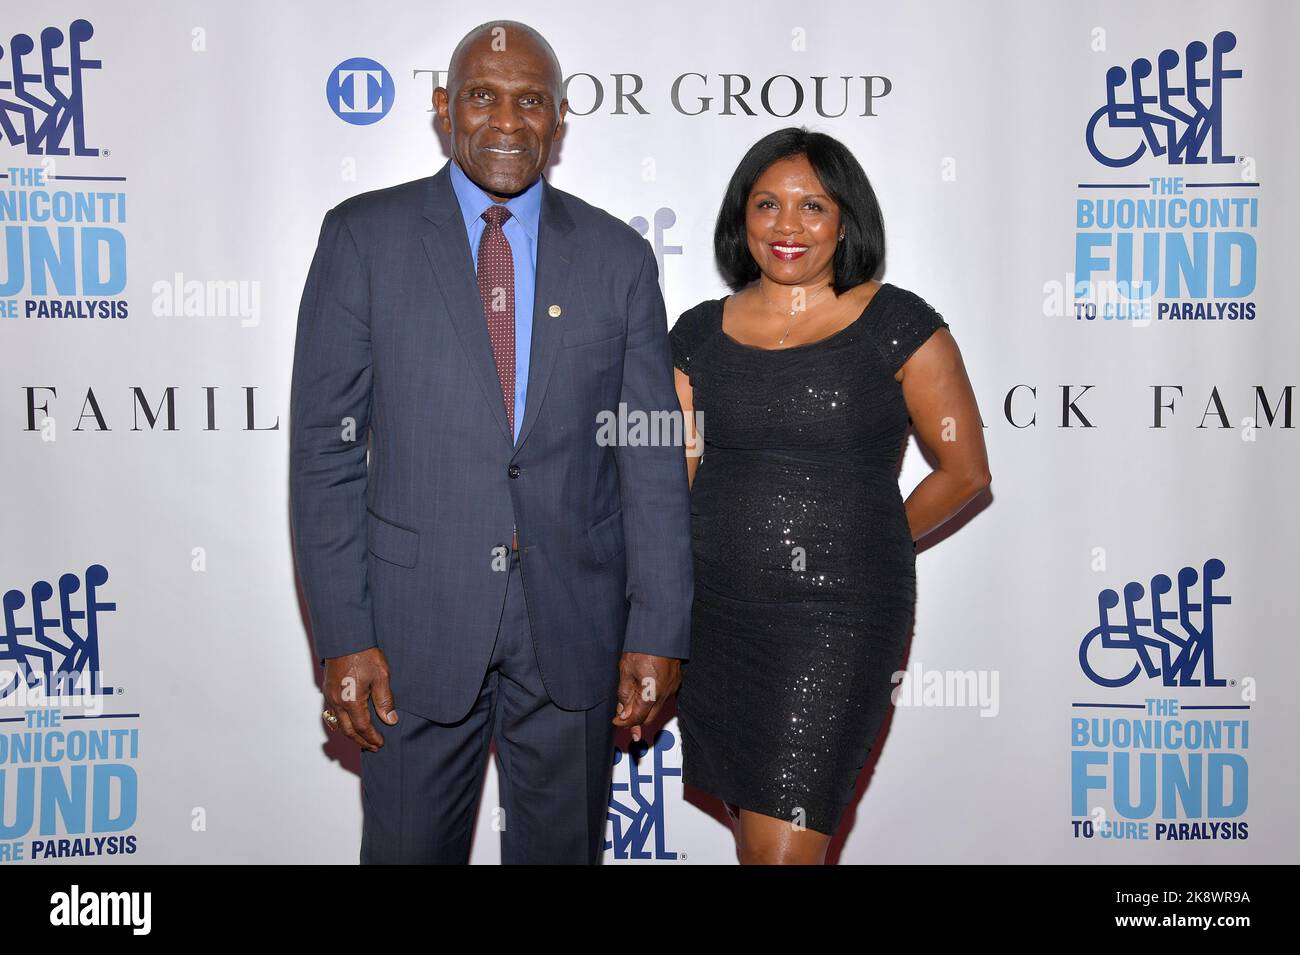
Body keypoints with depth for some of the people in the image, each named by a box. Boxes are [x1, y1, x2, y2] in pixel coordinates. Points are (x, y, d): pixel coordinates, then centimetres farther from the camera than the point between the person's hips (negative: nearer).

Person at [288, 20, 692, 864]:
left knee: (563, 847, 16)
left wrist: (659, 631, -2)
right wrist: (343, 635, -8)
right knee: (409, 847, 11)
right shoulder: (364, 235, -1)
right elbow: (326, 446, -3)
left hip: (576, 626, 2)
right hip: (417, 619, -1)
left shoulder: (619, 255, 3)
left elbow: (654, 456, 2)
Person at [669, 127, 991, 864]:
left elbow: (966, 471, 2)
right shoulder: (702, 332, 7)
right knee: (752, 833, 15)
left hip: (840, 617, -4)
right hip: (716, 612, 4)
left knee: (783, 847, -6)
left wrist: (859, 547, 7)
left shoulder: (896, 325, -4)